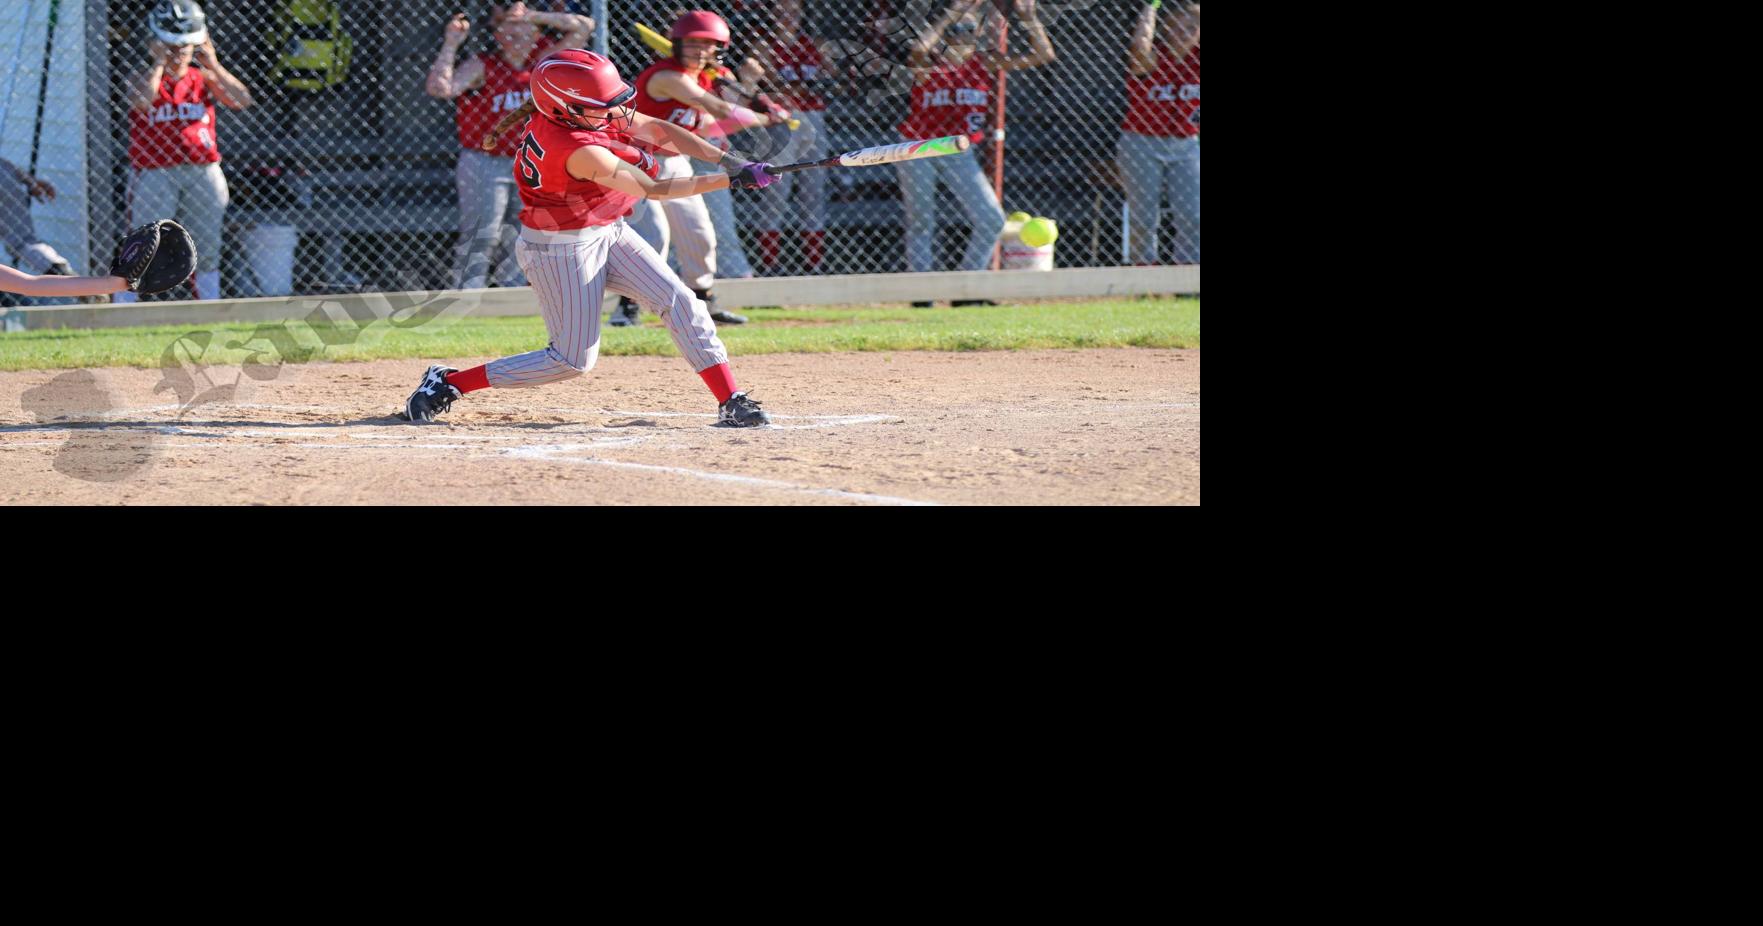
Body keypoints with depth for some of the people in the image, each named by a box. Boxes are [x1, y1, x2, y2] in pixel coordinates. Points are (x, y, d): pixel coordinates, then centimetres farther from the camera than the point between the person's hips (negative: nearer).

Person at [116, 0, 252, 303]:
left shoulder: (204, 79, 9)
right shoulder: (145, 79, 1)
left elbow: (242, 100, -7)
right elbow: (140, 100, -24)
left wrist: (213, 63, -9)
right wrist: (158, 63, -17)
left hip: (203, 173, 3)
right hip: (155, 175, -3)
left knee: (206, 251, 11)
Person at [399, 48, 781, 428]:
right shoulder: (579, 151, -33)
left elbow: (660, 131, -4)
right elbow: (654, 190, -28)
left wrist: (726, 160, -13)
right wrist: (730, 180, -26)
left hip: (607, 232, 9)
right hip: (561, 250, -9)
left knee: (681, 303, 0)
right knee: (573, 359, -2)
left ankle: (732, 402, 4)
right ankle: (448, 383, 8)